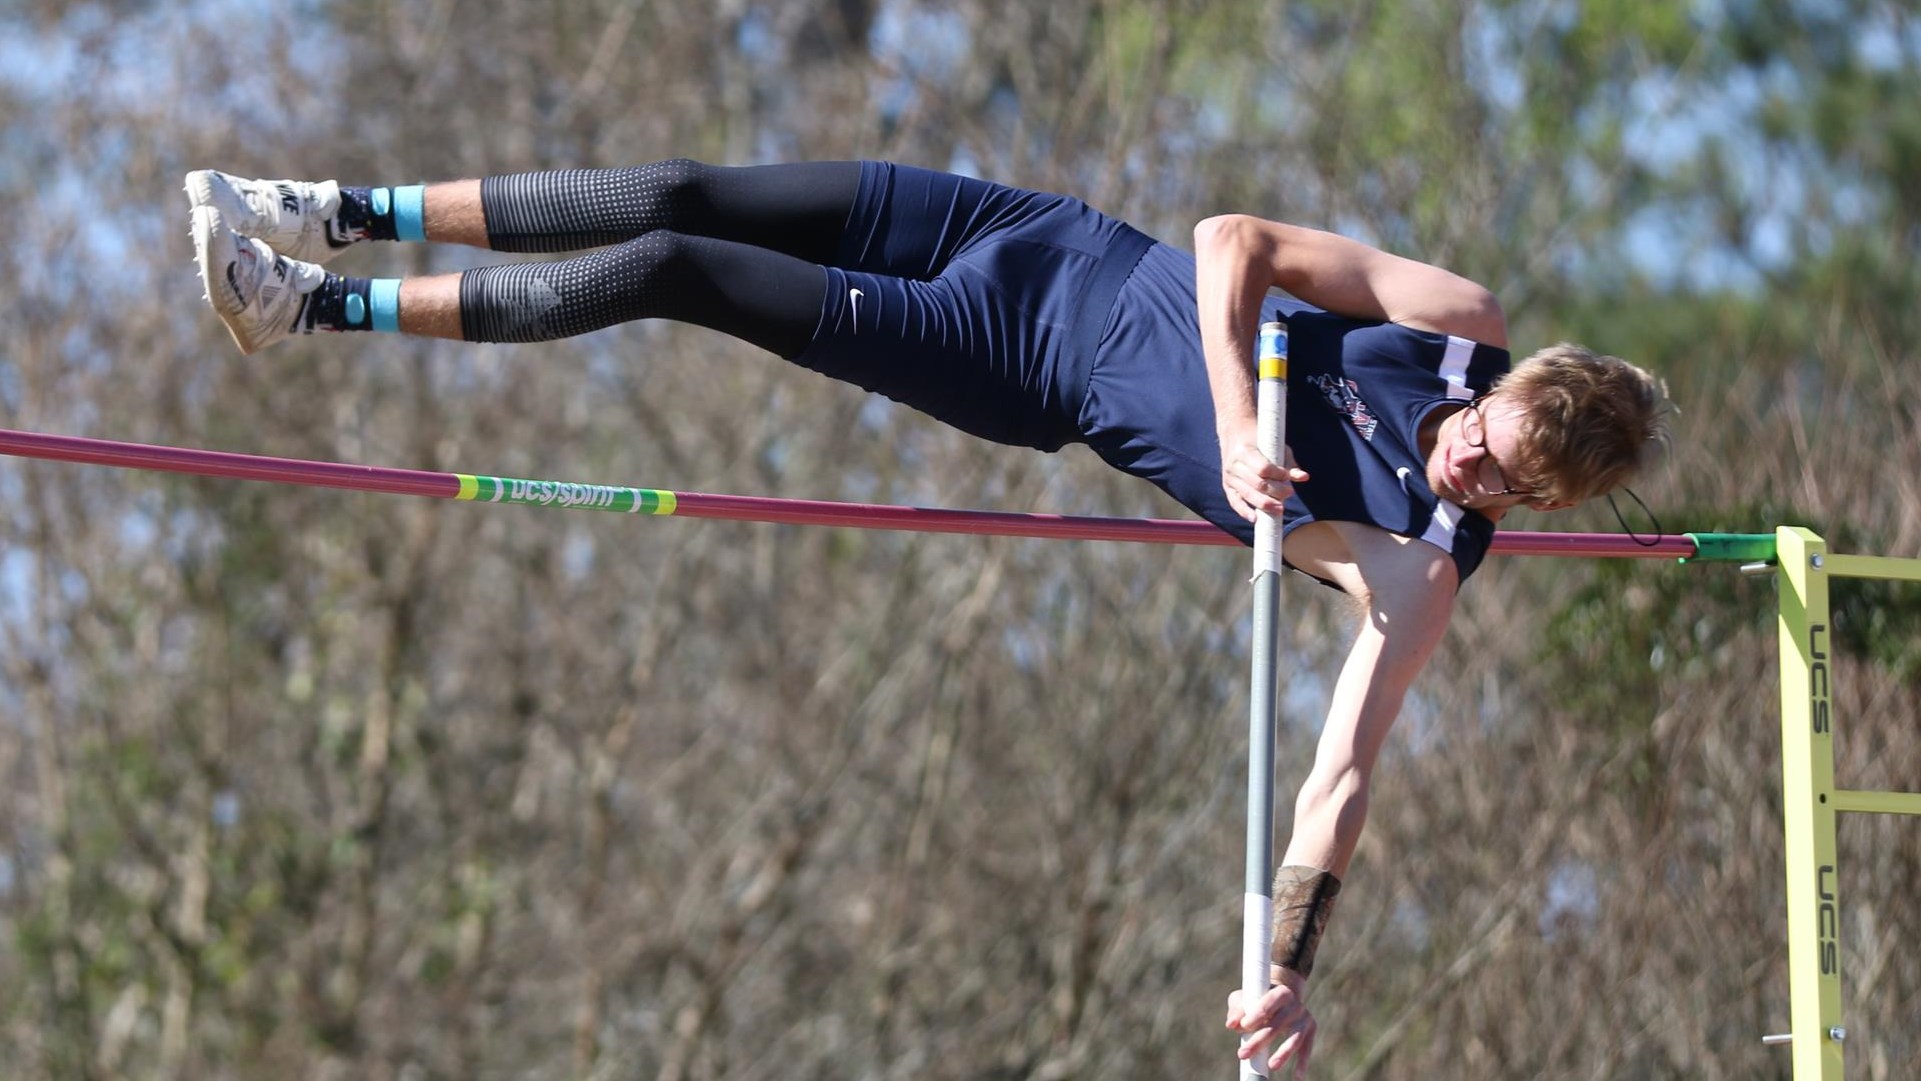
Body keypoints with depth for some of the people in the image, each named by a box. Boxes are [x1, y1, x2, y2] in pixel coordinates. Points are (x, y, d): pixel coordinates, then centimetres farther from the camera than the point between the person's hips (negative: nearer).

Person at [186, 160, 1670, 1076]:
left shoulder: (1415, 572, -20)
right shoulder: (1462, 323, -15)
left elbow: (1343, 772, -25)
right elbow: (1234, 242, -17)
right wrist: (1239, 417, -30)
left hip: (1024, 386, -2)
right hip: (1048, 249, 2)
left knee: (671, 277, -10)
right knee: (680, 206, -3)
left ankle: (311, 307, 5)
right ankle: (331, 225, 18)